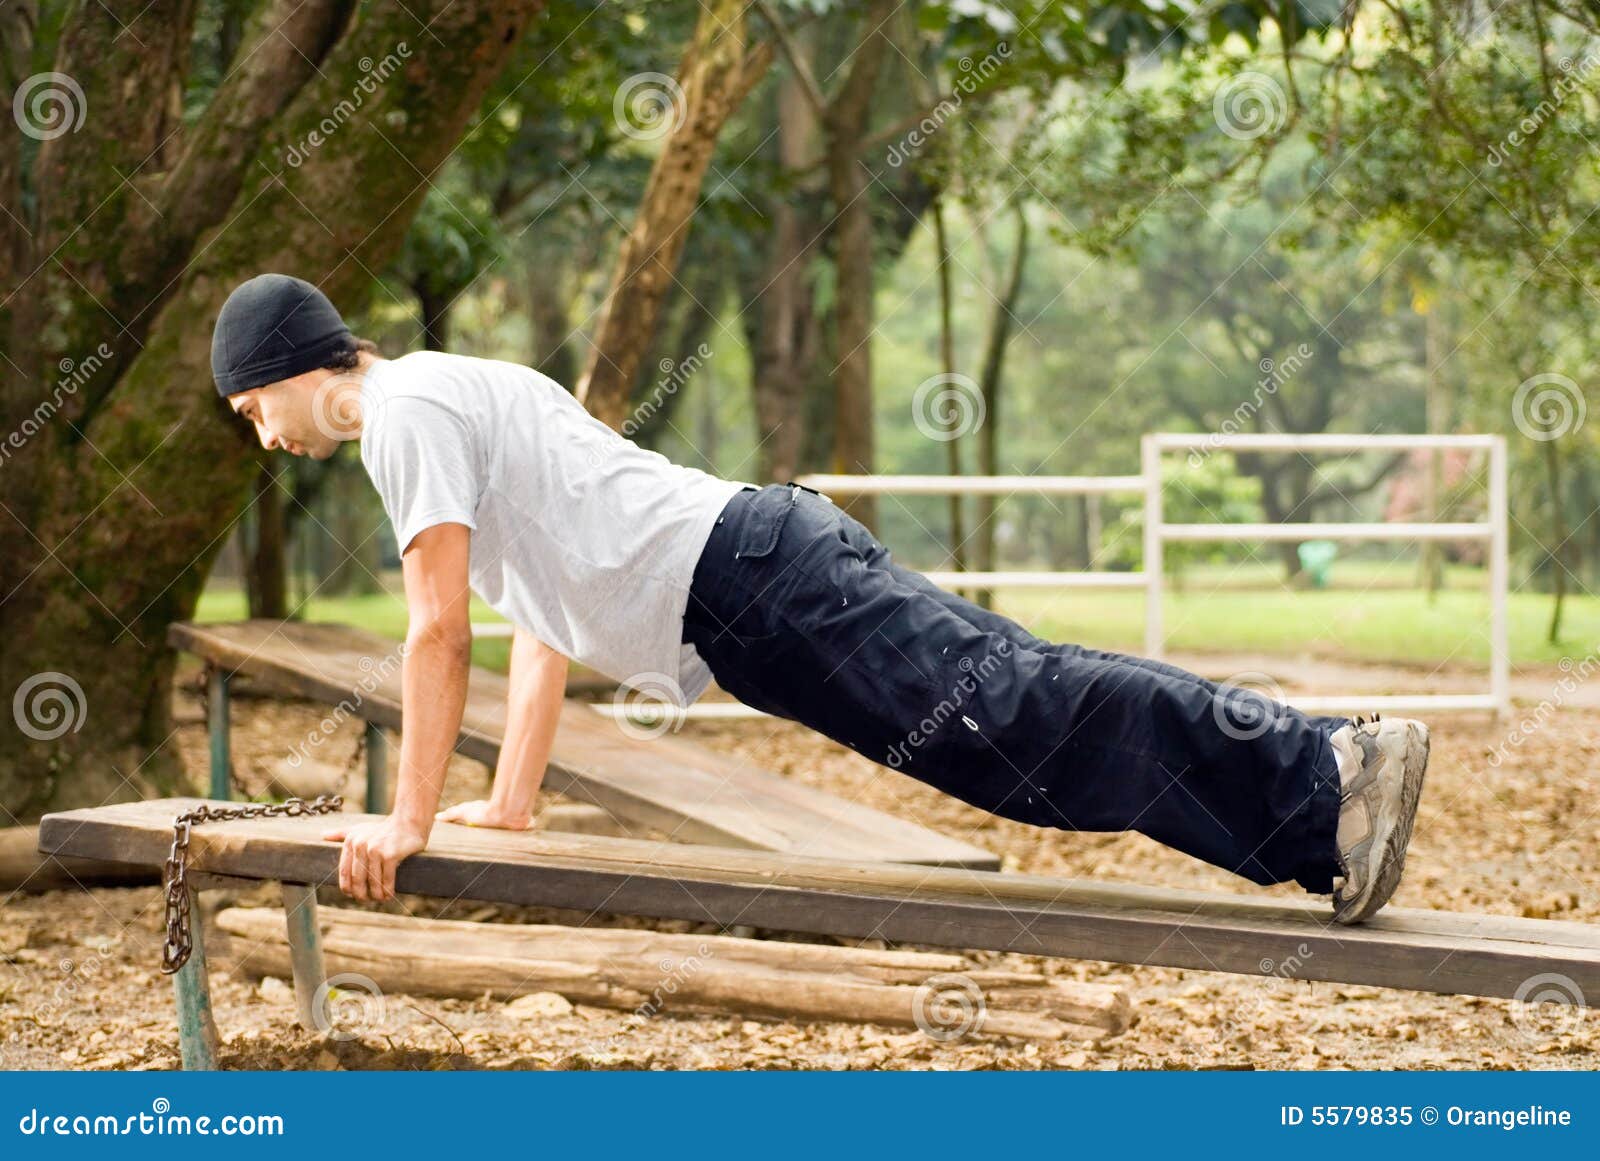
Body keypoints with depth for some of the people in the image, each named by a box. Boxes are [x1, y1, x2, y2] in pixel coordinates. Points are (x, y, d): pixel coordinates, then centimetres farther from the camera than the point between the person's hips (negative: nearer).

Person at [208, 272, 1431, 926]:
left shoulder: (405, 410, 0)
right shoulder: (458, 397, 31)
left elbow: (440, 627, -6)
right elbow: (541, 622, 36)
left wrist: (410, 819, 1)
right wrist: (509, 803, 37)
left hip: (746, 587, -9)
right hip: (761, 567, 9)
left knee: (1013, 719, -19)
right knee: (1022, 715, 2)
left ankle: (1323, 779, -29)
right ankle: (1325, 769, -6)